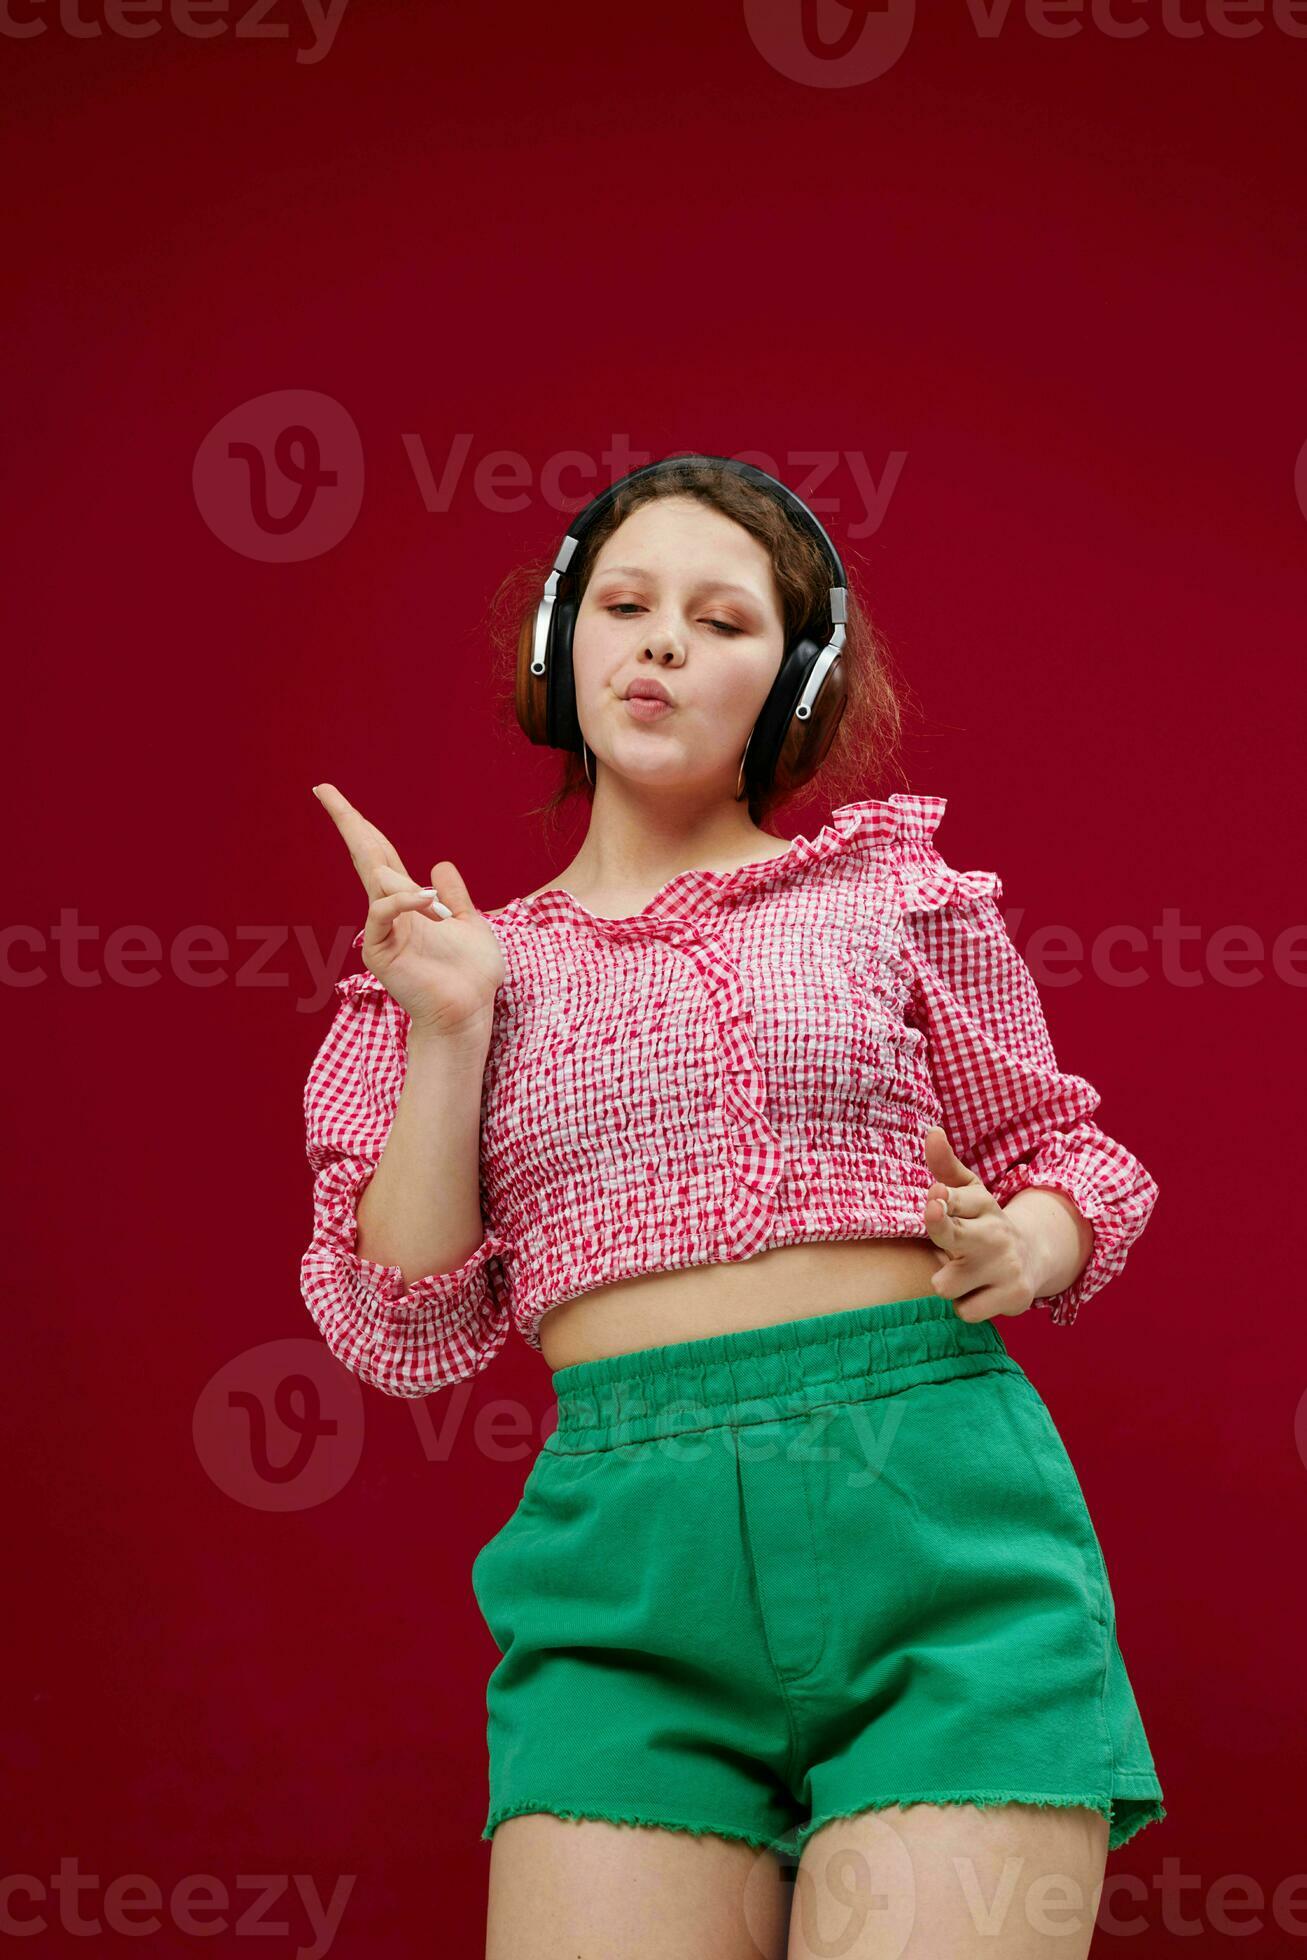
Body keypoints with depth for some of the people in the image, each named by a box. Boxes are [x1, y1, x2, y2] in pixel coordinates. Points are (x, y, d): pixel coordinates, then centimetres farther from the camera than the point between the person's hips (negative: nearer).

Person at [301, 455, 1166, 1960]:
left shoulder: (890, 893, 11)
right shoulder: (470, 964, 14)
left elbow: (1063, 1152, 18)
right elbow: (405, 1332, 9)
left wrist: (1023, 1246, -4)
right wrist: (442, 1033, 0)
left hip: (936, 1513, -1)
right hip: (626, 1553, 1)